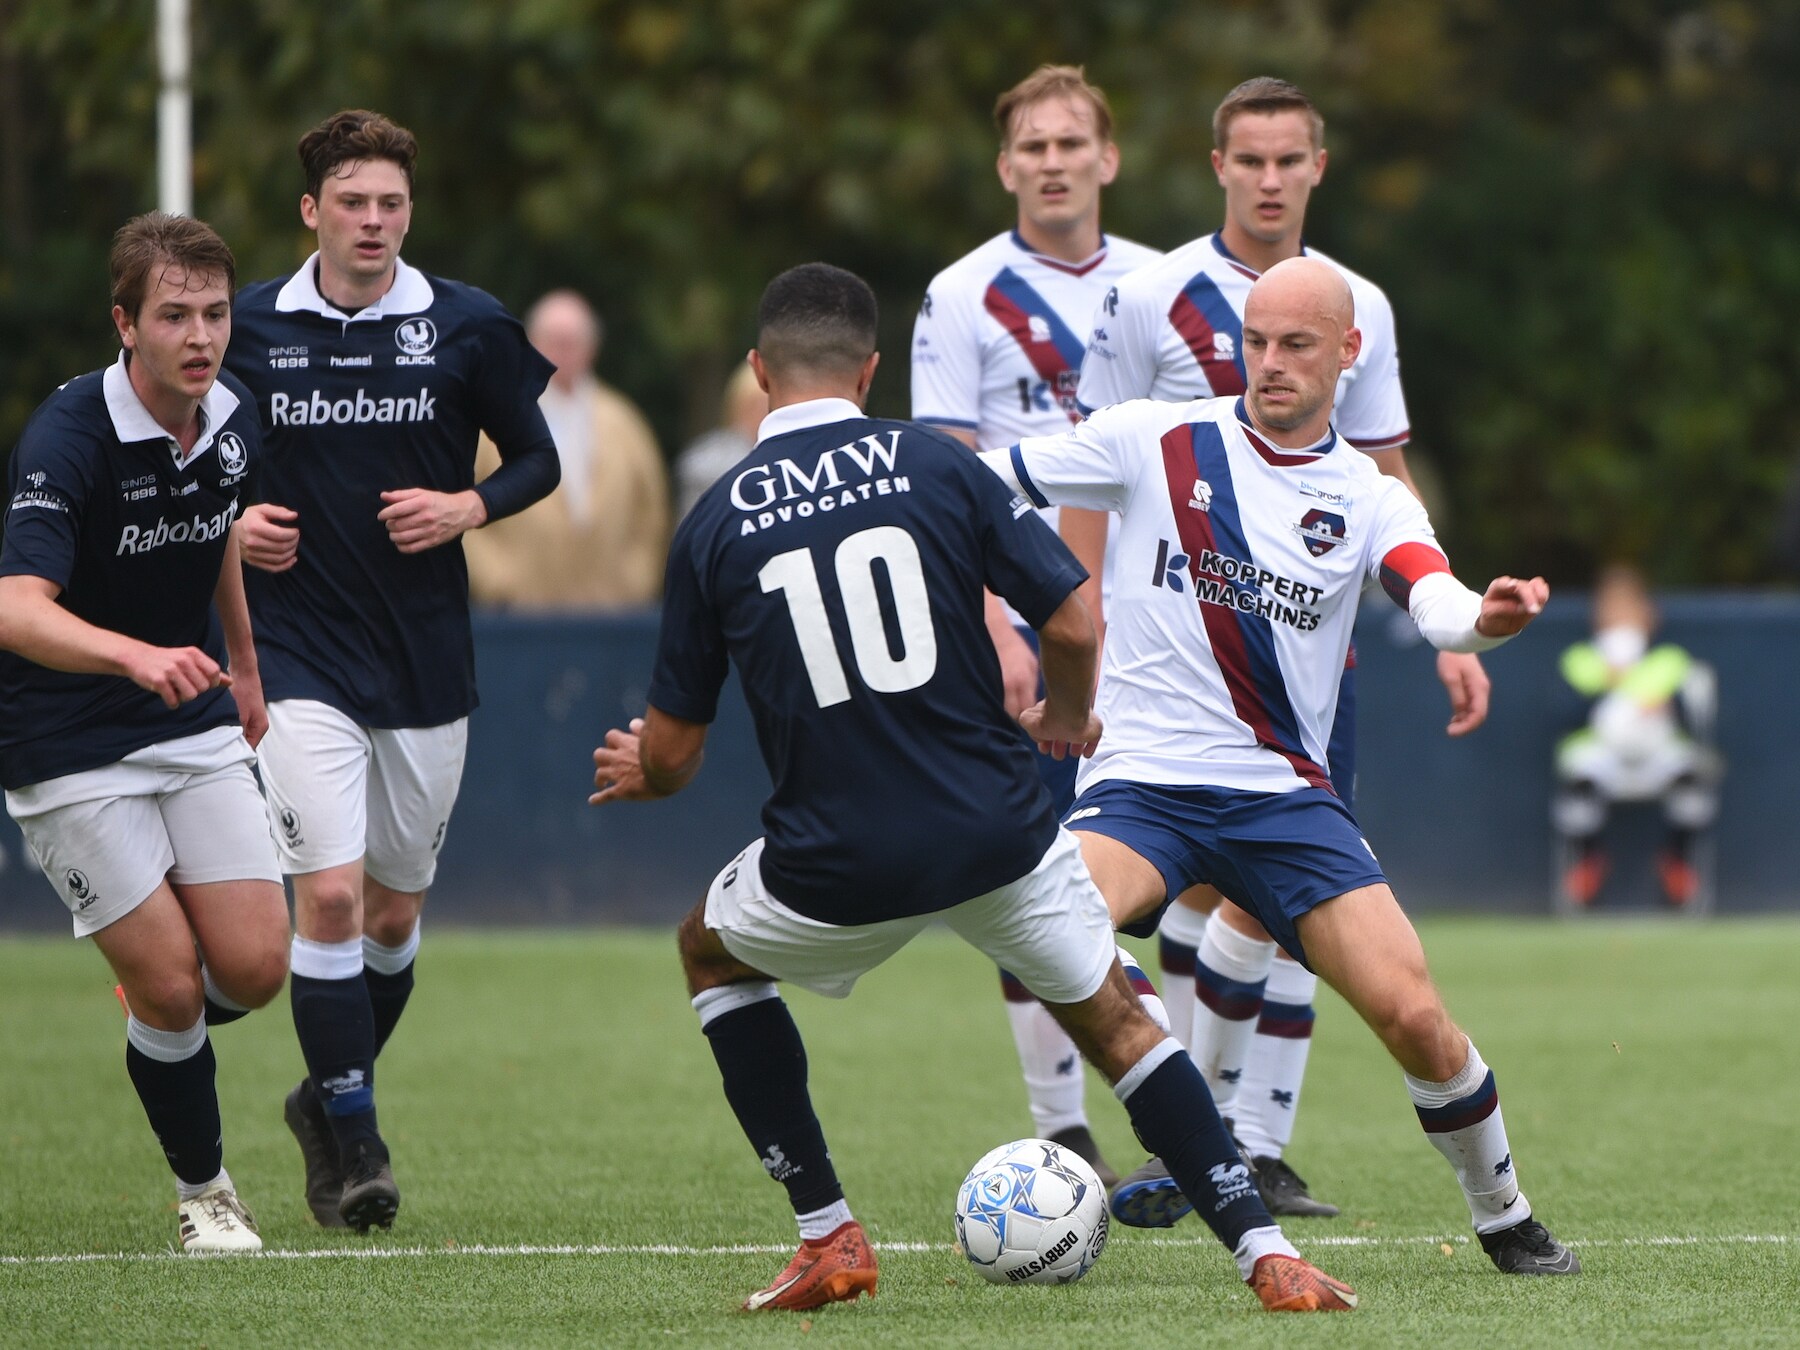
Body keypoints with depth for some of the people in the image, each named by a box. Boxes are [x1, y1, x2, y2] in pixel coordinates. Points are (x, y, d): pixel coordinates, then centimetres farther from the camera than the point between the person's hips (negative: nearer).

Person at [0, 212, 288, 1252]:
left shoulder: (235, 420, -2)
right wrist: (138, 656, -52)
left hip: (197, 728, 6)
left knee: (255, 969, -4)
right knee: (172, 981, -10)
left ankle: (159, 1039, 31)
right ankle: (203, 1188, 13)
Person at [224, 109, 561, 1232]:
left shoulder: (468, 328, -2)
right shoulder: (250, 327, 0)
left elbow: (537, 459, 7)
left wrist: (469, 508, -12)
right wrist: (231, 520, -7)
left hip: (429, 660, 2)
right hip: (303, 655, -2)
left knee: (397, 909, 11)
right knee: (329, 893, -15)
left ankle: (330, 1100, 33)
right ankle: (354, 1138, -5)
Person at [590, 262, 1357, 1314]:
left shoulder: (714, 525, 2)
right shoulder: (939, 466, 1)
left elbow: (671, 753, 7)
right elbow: (1074, 623, -2)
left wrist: (638, 775, 32)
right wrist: (1068, 718, 21)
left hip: (838, 868, 0)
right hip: (998, 834, 0)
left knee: (711, 951, 29)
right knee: (1117, 1021, 19)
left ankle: (829, 1237, 22)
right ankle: (1268, 1256, 7)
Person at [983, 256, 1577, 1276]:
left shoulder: (1368, 499, 4)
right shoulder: (1153, 442, 2)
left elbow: (1436, 601, -16)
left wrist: (1486, 619, -39)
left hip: (1285, 794, 1)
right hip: (1141, 782, -1)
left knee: (1412, 1013, -12)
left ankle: (1506, 1220, 12)